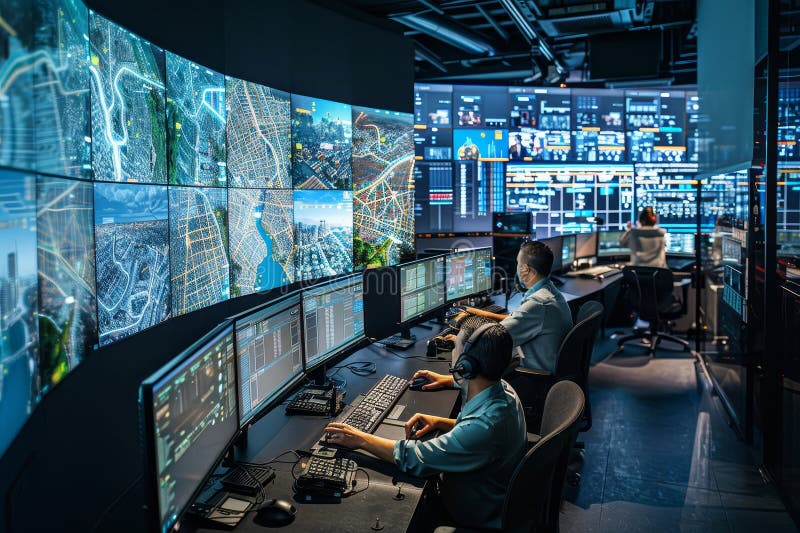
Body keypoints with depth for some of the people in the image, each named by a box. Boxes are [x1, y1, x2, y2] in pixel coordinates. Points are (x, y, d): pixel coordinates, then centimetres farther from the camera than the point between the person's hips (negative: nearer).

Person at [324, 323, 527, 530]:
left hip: (474, 519, -8)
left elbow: (416, 458, -31)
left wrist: (360, 439, -21)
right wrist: (440, 423, -4)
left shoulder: (486, 424, -38)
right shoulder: (502, 389, -10)